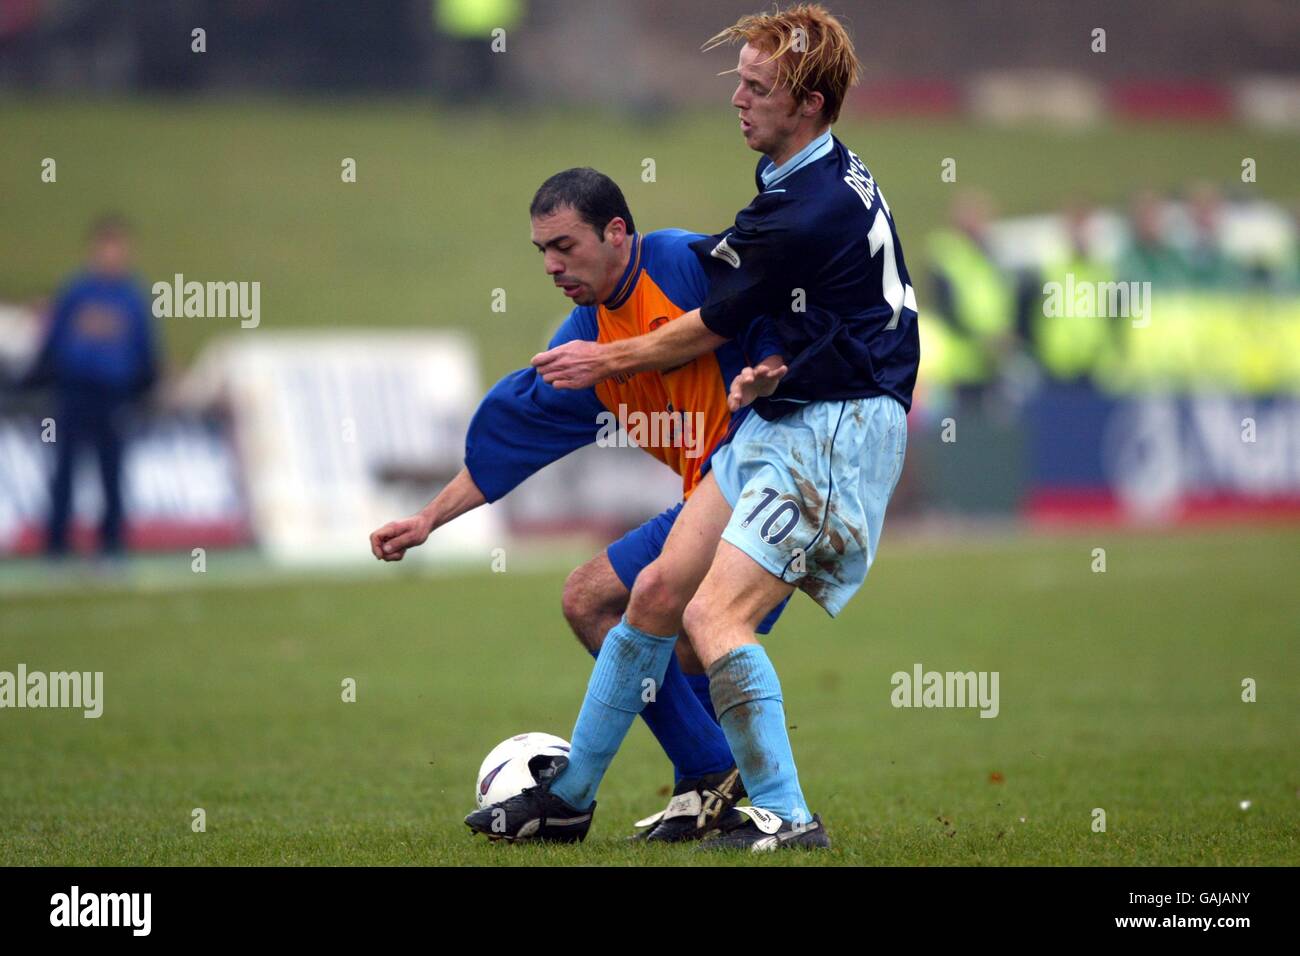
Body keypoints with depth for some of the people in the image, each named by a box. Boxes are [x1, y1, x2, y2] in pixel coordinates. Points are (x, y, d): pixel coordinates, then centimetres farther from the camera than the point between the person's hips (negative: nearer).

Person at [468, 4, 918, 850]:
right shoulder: (824, 175, 8)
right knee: (658, 593, 8)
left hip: (835, 434, -10)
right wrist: (773, 367, 4)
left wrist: (604, 362, 8)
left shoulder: (807, 216, -21)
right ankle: (568, 797, 18)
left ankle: (785, 819, -13)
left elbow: (708, 333, -7)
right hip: (783, 422, 10)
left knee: (715, 617, -19)